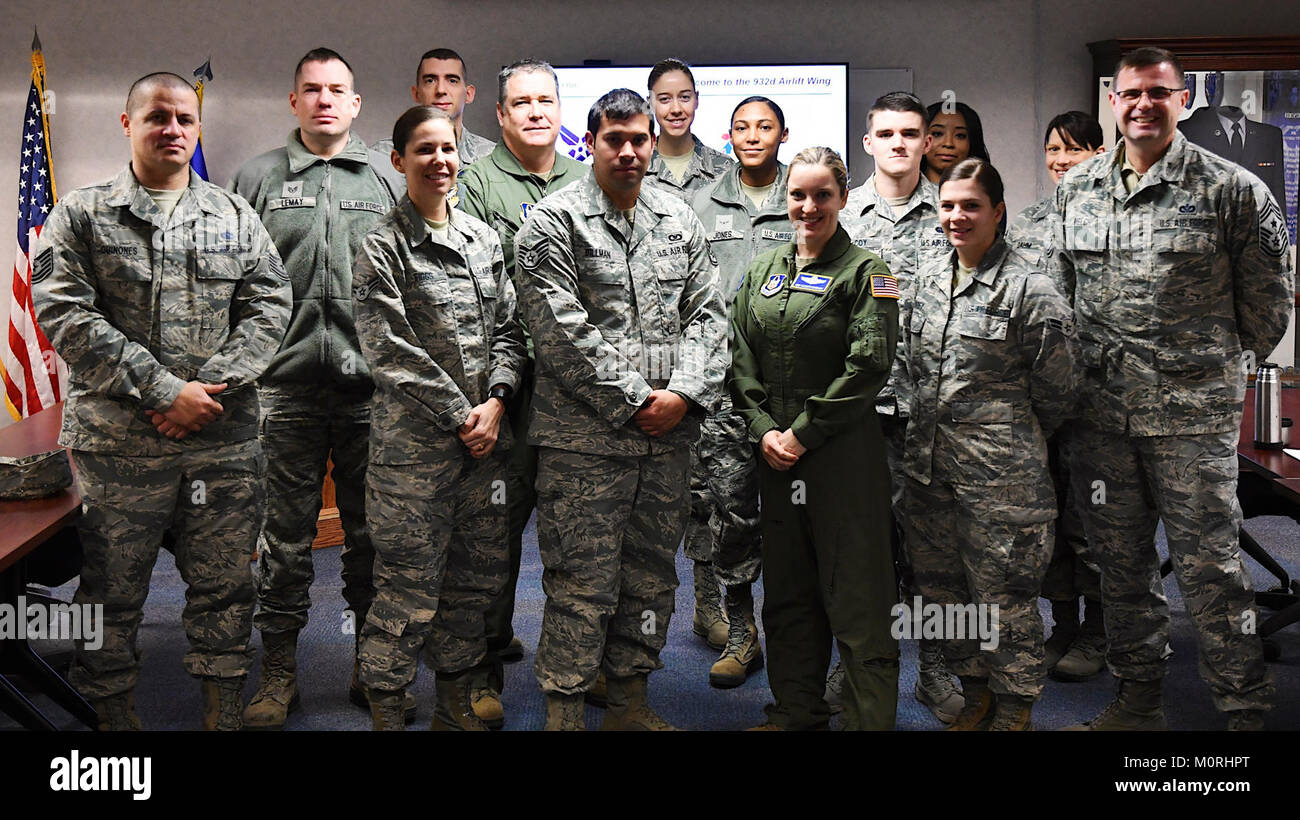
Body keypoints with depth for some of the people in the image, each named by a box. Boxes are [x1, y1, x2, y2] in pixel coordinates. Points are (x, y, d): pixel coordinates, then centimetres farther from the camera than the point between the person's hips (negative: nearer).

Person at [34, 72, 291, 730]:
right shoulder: (80, 215, 4)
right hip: (116, 442, -2)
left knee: (225, 588, 8)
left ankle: (224, 717, 22)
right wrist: (165, 393, -14)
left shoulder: (235, 217, 11)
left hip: (224, 439, 2)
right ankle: (114, 717, 24)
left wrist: (210, 386, -11)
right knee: (112, 594, 8)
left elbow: (269, 306, 3)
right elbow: (65, 316, -7)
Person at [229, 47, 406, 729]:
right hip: (286, 388, 0)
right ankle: (278, 673, 18)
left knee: (373, 532, 8)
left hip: (371, 387, 1)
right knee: (286, 533, 5)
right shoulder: (256, 179, 9)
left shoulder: (387, 181, 11)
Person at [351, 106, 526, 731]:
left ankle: (455, 700, 28)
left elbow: (507, 327, 11)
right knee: (408, 587, -1)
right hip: (414, 442, -5)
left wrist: (496, 402, -5)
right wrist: (460, 416, -12)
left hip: (485, 438, 6)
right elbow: (391, 350, -11)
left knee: (473, 577, 13)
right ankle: (387, 712, 14)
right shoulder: (382, 246, -4)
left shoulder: (484, 237, 12)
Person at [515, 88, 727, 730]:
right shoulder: (554, 222, -4)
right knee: (582, 583, -2)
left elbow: (707, 315, 10)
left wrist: (684, 394, -6)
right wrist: (634, 400, -12)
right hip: (583, 437, -5)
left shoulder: (682, 223, 13)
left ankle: (631, 701, 29)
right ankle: (564, 711, 11)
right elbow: (562, 330, -12)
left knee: (652, 576, 14)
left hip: (667, 436, 6)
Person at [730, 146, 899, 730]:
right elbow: (741, 358, 10)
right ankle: (794, 710, 29)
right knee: (786, 590, 15)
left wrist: (802, 433, -13)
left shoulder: (865, 271, -4)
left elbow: (868, 364, -13)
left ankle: (869, 720, 10)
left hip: (844, 455, -6)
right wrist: (763, 429, -4)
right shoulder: (763, 269, 13)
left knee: (854, 595, -2)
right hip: (774, 456, 6)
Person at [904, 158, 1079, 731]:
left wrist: (1013, 442, 5)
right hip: (929, 462, 6)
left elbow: (1055, 391, -4)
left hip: (1000, 470, -6)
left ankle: (1014, 708, 21)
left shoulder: (1031, 290, -9)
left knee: (1003, 595, 3)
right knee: (940, 583, 14)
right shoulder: (929, 278, 9)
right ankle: (974, 690, 33)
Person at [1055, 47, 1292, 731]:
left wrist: (1217, 364, 10)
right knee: (1120, 561, 13)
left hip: (1194, 411, -4)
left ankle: (1245, 706, 14)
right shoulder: (1075, 189, 8)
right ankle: (1137, 695, 28)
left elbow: (1268, 298, 4)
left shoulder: (1232, 190, -4)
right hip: (1101, 406, 4)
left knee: (1208, 566, 0)